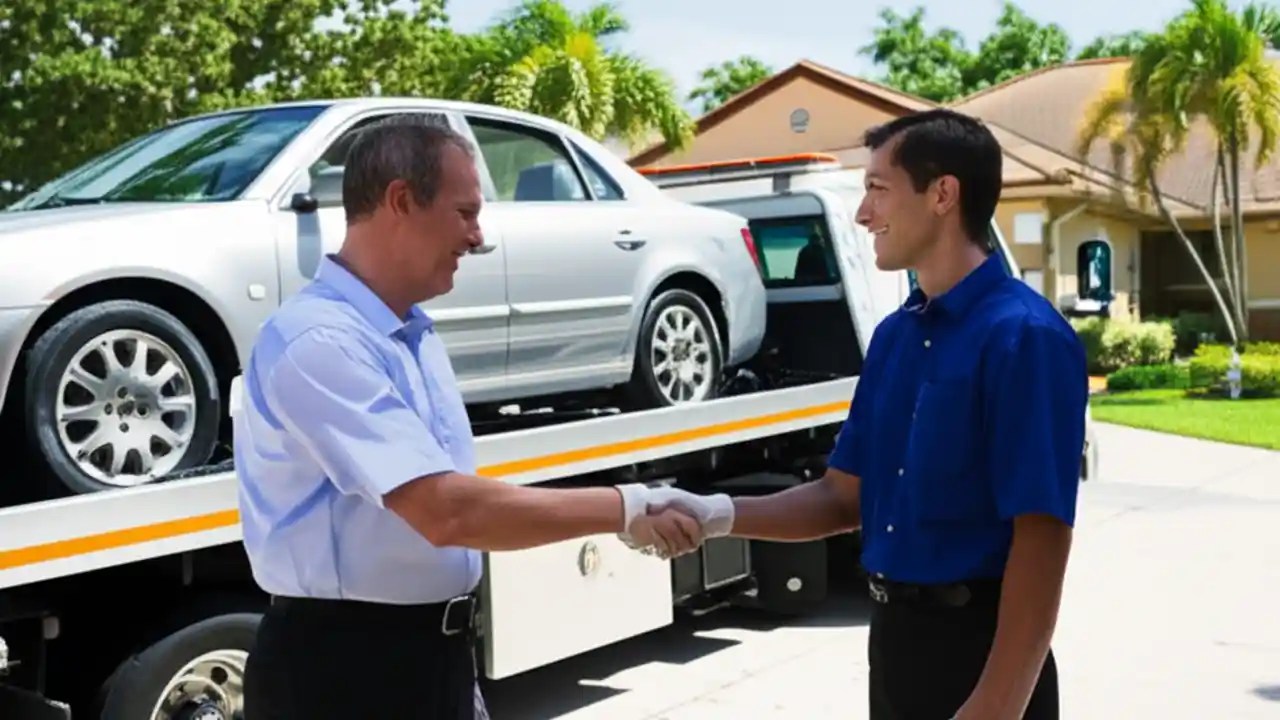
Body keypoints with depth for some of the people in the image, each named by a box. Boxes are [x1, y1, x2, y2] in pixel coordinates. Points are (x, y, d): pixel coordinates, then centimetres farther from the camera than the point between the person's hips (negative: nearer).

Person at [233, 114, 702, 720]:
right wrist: (625, 508, -21)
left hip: (433, 649, 8)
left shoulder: (416, 333, 9)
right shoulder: (318, 341, -21)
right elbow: (446, 511, -28)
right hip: (343, 664, -8)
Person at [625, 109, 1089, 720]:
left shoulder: (1025, 336, -17)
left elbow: (1041, 542, -20)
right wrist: (718, 515, -5)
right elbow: (845, 497, 10)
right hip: (893, 634, 8)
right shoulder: (893, 335, 7)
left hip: (978, 645, -8)